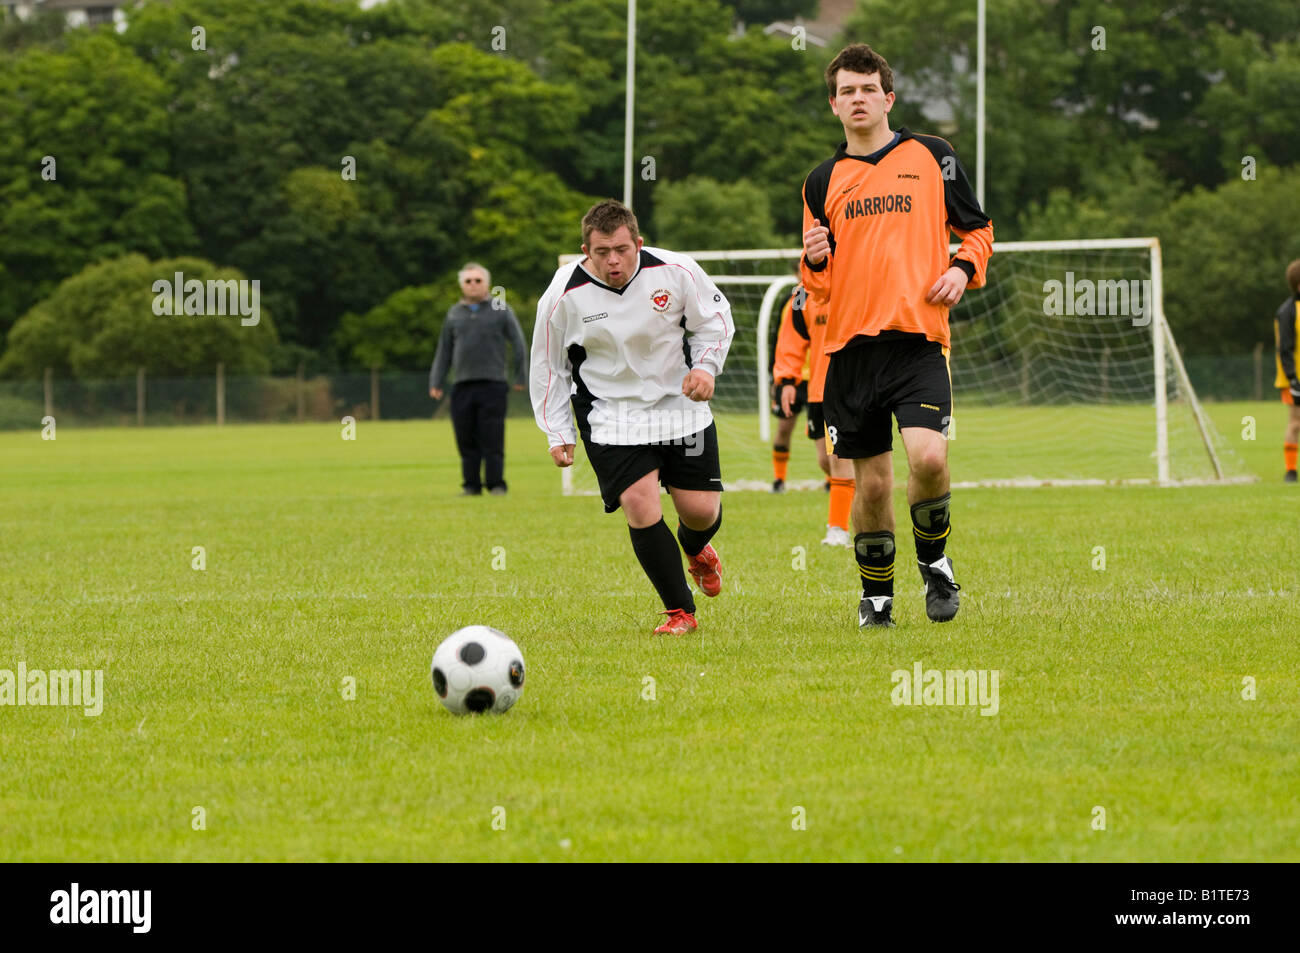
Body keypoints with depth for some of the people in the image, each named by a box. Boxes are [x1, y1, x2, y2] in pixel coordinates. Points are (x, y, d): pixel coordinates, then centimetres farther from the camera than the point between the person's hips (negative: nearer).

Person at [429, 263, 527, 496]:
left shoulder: (500, 309, 5)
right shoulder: (454, 314, 15)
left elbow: (518, 343, 6)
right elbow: (444, 351, 19)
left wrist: (521, 377, 2)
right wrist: (436, 382, 13)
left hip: (492, 383, -3)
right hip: (463, 387, 3)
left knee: (492, 439, -7)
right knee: (466, 440, 2)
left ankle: (496, 484, -3)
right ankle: (471, 484, 9)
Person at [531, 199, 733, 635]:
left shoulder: (675, 271, -13)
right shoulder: (564, 296, -15)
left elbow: (715, 318, 6)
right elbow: (547, 368, 0)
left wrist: (706, 366, -11)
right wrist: (557, 433, 0)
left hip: (679, 403, 2)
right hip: (610, 415, -2)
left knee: (701, 510, 1)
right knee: (641, 506, -19)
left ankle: (695, 550, 42)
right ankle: (680, 611, -2)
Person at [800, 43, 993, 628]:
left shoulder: (932, 157, 8)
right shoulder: (823, 180, 13)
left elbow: (977, 228, 17)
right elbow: (818, 284, 16)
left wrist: (963, 268, -3)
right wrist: (814, 261, -7)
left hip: (918, 338, -2)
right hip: (851, 345, 2)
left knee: (928, 456, -21)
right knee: (871, 482, 3)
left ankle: (934, 558, 6)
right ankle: (876, 596, 20)